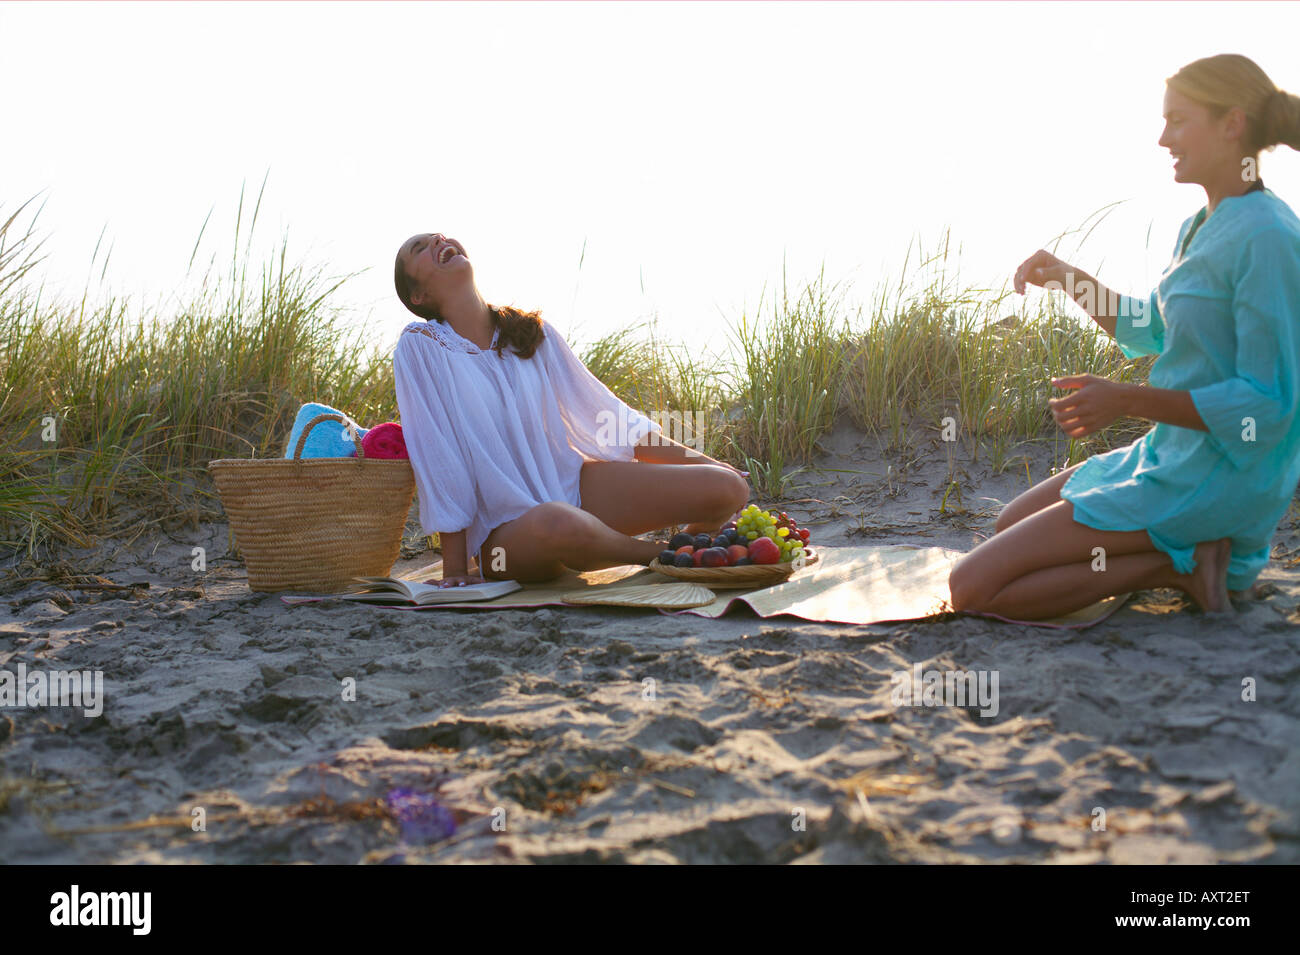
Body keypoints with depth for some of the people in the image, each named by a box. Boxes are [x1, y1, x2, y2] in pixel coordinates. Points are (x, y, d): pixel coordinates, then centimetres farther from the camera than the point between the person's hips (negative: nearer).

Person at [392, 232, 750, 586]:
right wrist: (455, 568, -13)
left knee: (728, 488, -15)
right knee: (559, 524, -42)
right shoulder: (418, 347, -5)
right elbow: (435, 457, -9)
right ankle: (660, 554, -12)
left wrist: (703, 462, 8)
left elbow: (603, 413, 11)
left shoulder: (533, 332, 8)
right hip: (505, 528, -4)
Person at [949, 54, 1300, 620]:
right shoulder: (1202, 229, 11)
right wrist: (1067, 278, 12)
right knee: (1009, 525, 27)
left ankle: (1177, 565, -9)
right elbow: (1148, 332, 26)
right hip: (1170, 456, 10)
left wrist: (1129, 401, -24)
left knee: (973, 588, -15)